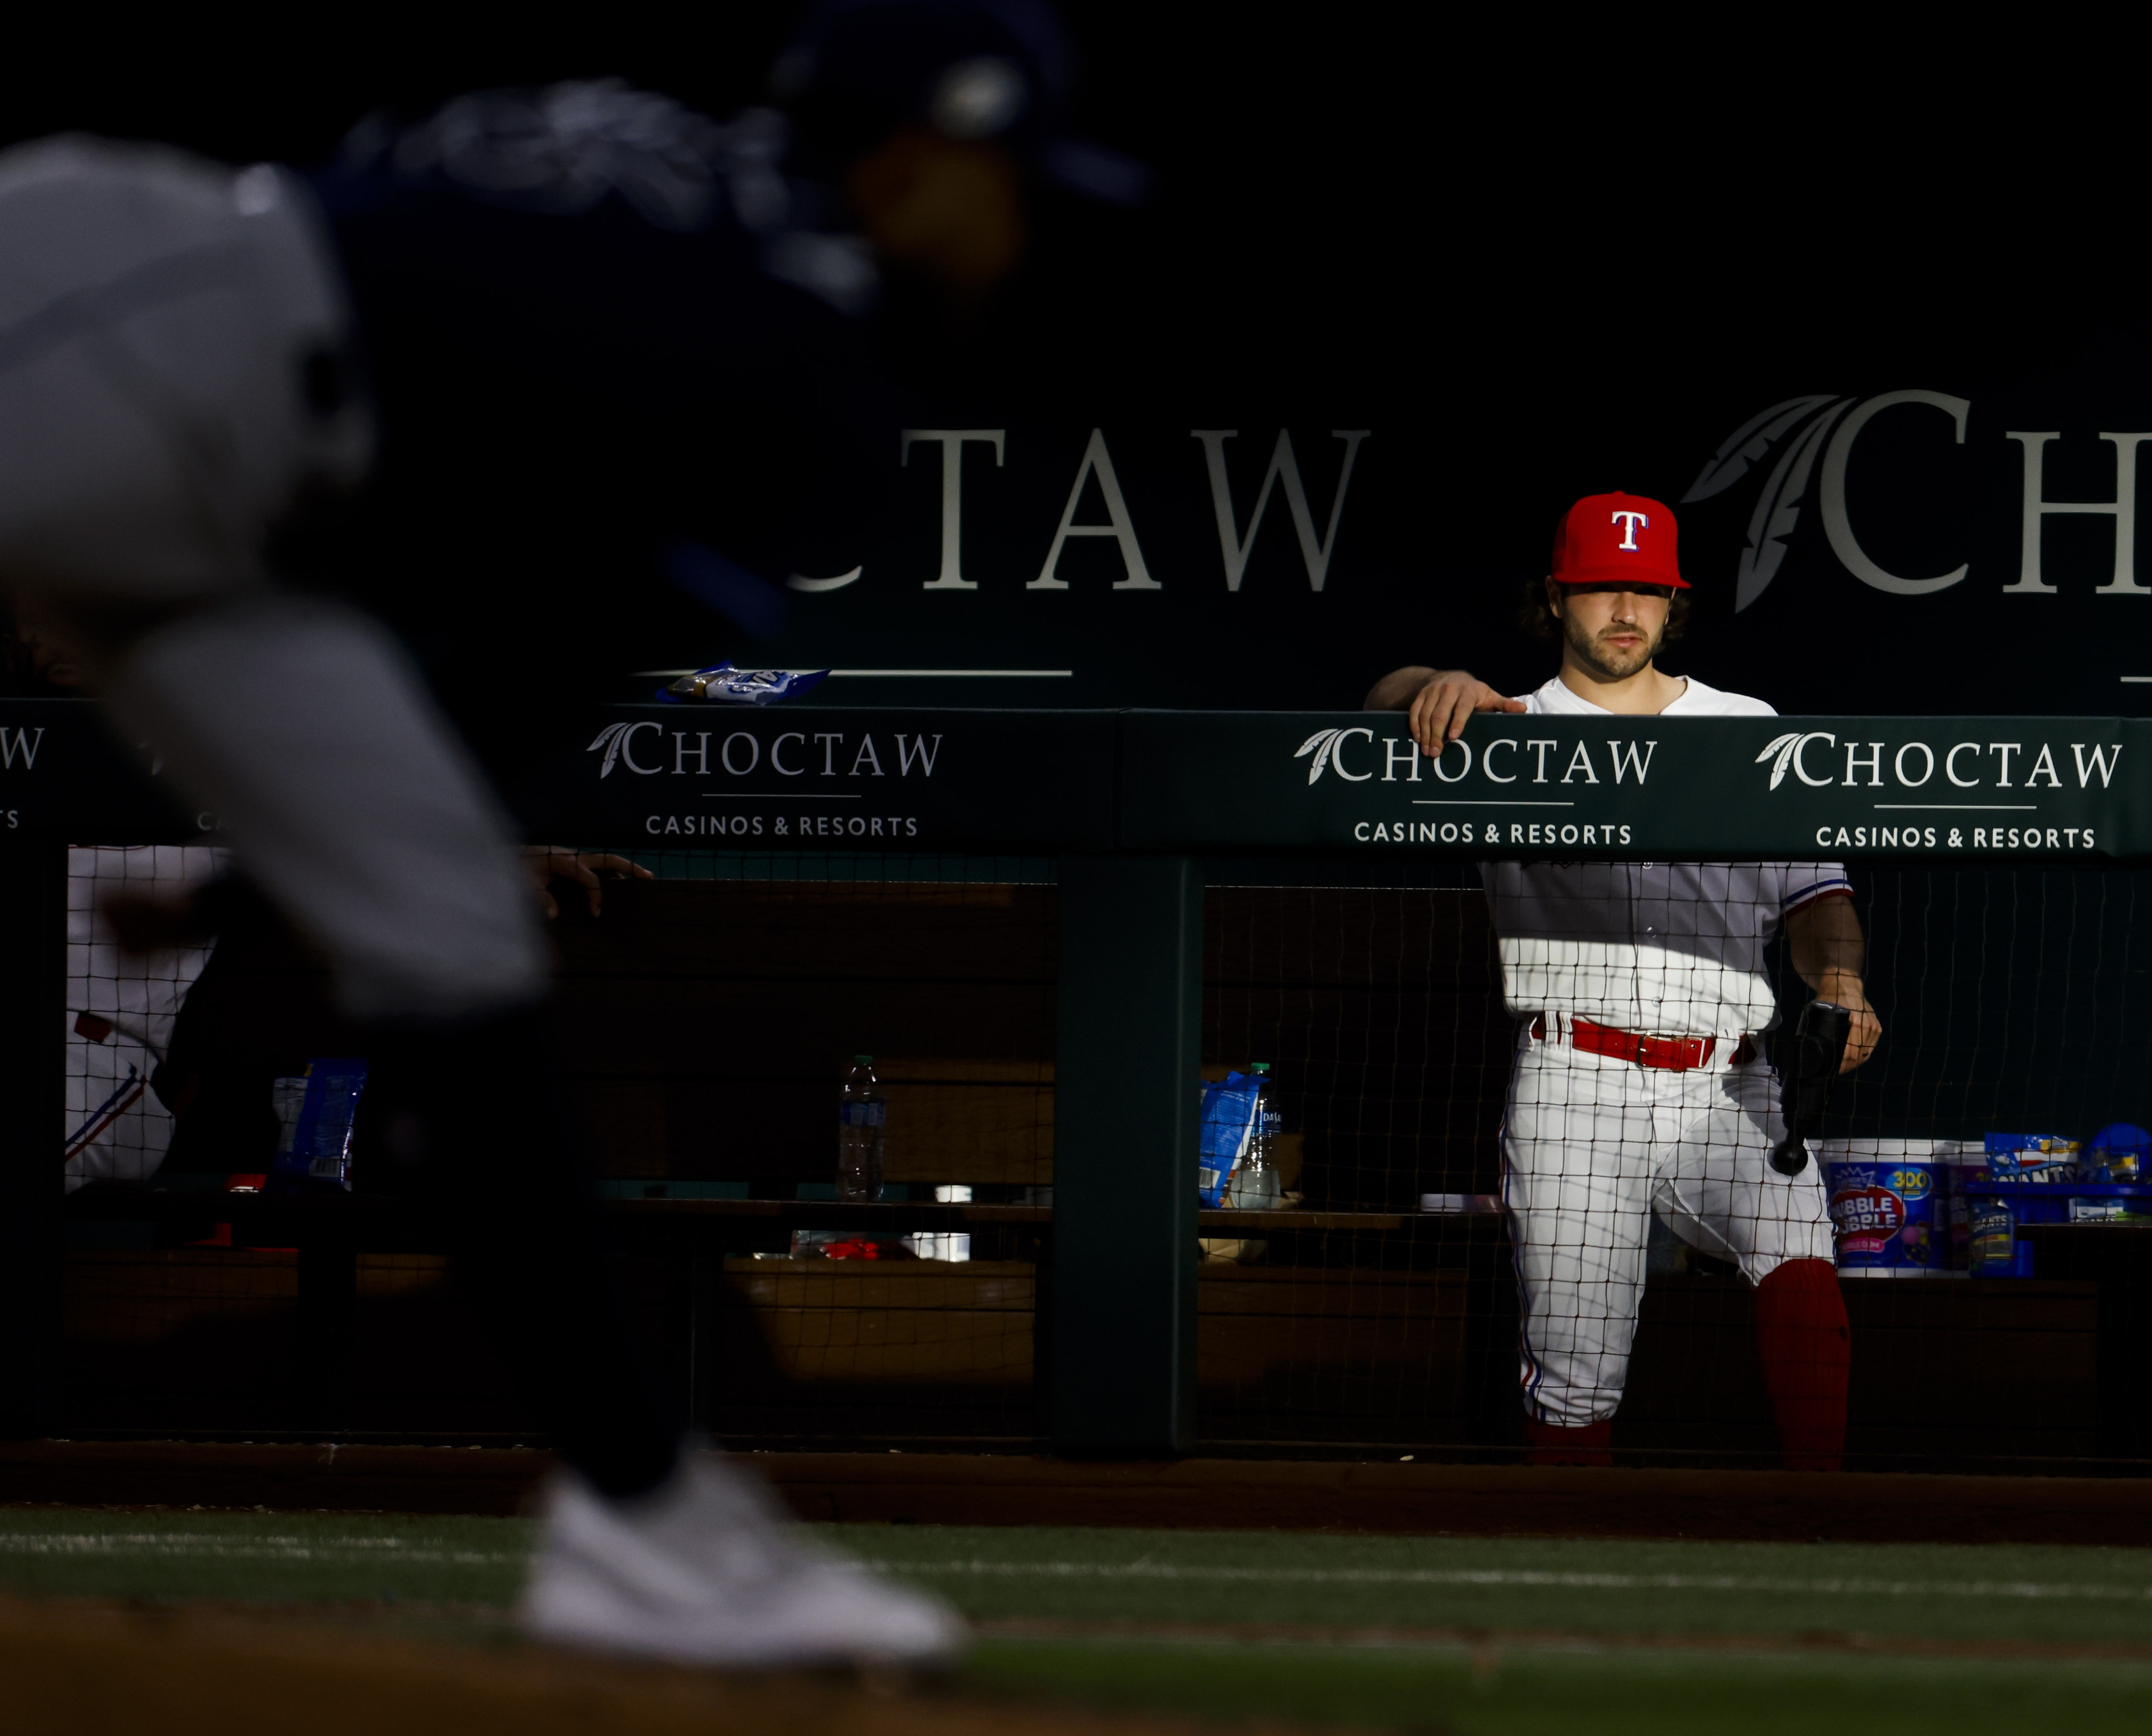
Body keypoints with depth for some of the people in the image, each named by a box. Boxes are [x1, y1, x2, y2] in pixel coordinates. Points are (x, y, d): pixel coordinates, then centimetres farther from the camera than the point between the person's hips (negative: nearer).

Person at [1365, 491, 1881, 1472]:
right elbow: (1388, 704, -1)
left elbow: (1812, 891, 14)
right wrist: (1437, 687, -25)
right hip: (1576, 1084, 0)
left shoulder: (1747, 730, 19)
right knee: (1573, 1378, -6)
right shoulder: (1511, 732, 15)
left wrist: (1840, 978, -8)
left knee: (1796, 1246, -28)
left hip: (1727, 1087, 0)